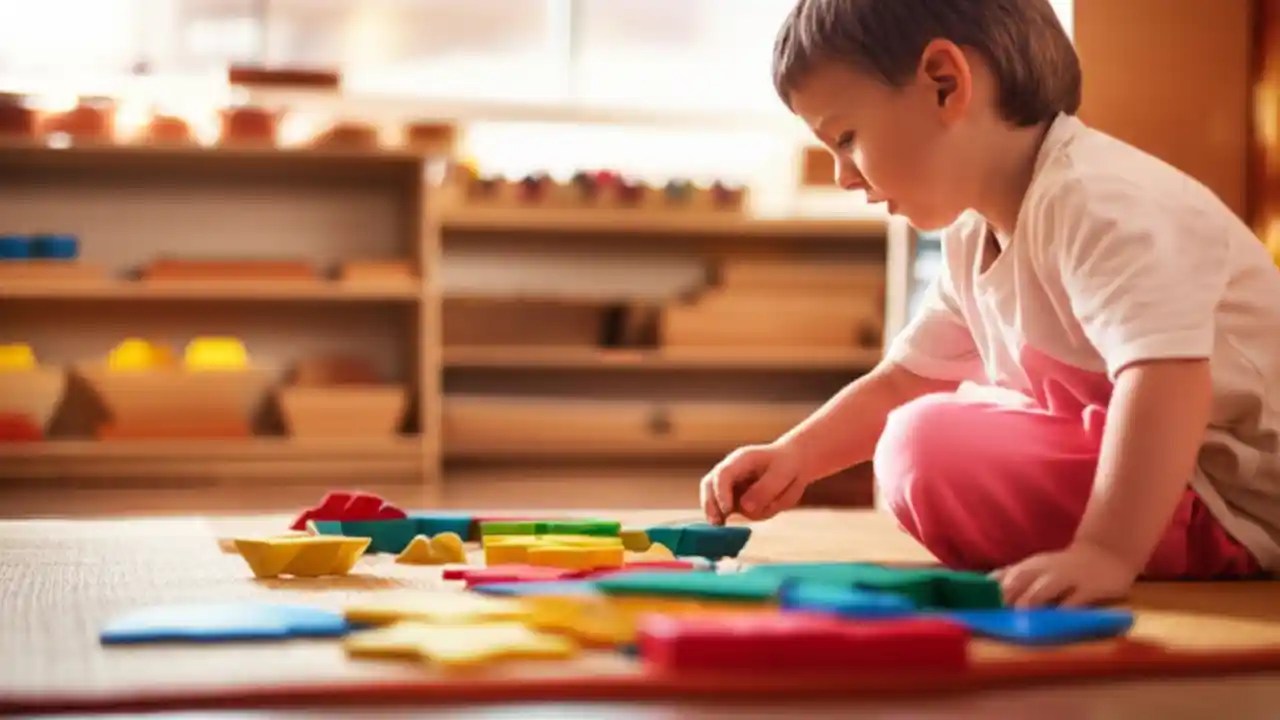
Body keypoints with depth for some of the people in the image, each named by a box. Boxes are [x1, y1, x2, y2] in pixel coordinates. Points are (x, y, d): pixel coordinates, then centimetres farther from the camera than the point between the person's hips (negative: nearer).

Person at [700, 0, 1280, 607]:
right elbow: (902, 382, 16)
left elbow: (1168, 376, -38)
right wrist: (794, 456, 1)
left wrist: (1105, 552, -46)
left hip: (1230, 502, -10)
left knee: (932, 447, -23)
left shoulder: (1096, 200, -25)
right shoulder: (973, 238, 6)